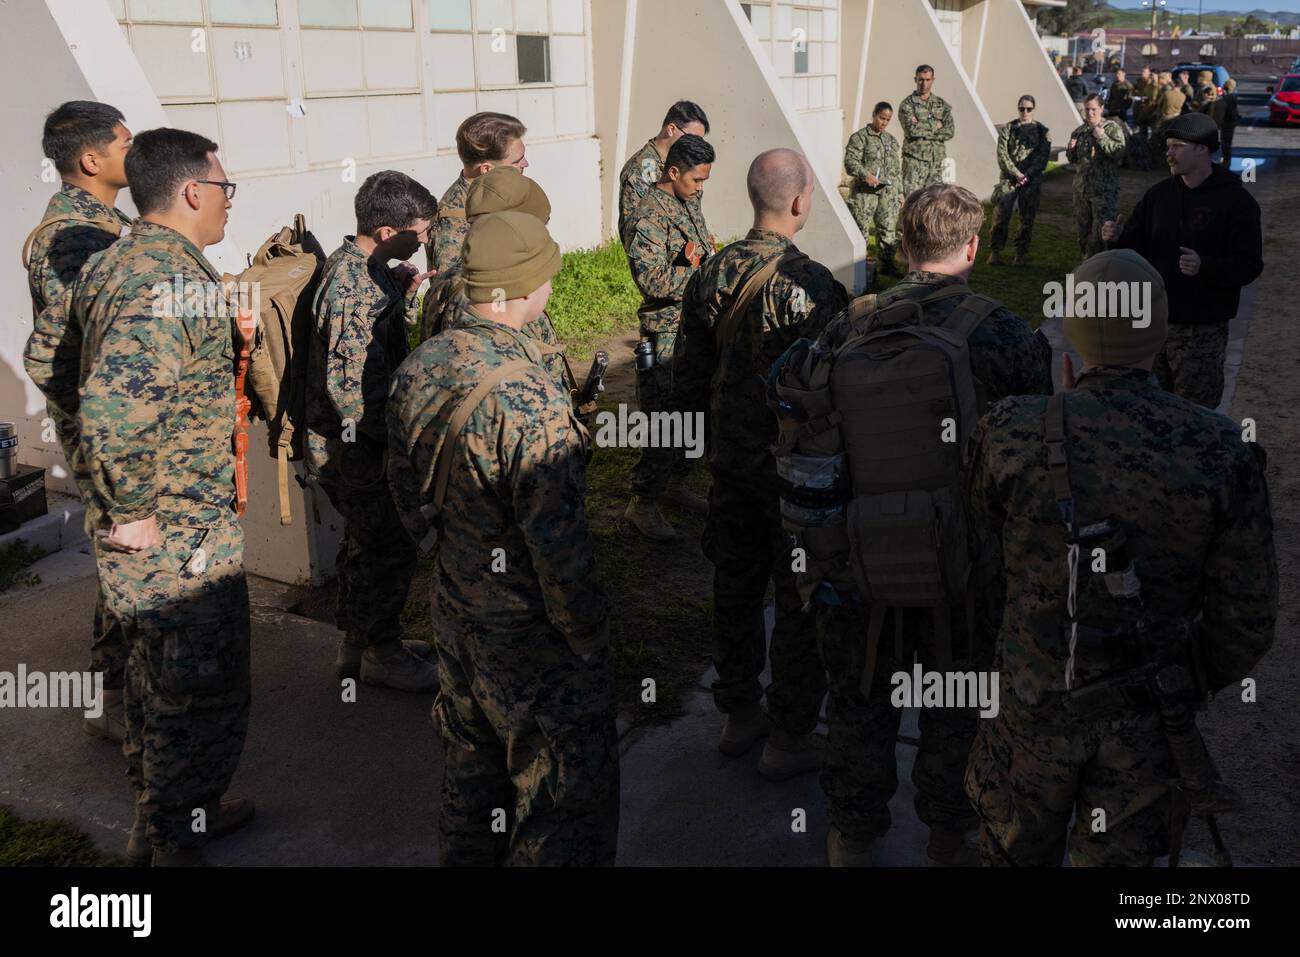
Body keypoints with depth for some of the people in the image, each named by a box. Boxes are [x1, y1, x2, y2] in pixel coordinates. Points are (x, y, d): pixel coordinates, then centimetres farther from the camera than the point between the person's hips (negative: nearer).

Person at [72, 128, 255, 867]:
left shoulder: (120, 263, 8)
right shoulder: (173, 284, -23)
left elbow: (106, 390, 18)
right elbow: (112, 410, -36)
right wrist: (133, 512, -24)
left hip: (152, 535, 10)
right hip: (183, 539, -10)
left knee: (159, 681, 24)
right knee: (204, 699, 4)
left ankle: (164, 819, 42)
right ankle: (174, 848, 19)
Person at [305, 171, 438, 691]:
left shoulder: (357, 266, 6)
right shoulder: (355, 290, -26)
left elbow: (386, 332, 18)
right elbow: (350, 385, -28)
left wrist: (406, 293, 1)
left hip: (349, 441, 10)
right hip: (356, 446, -10)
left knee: (365, 540, 21)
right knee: (388, 547, 4)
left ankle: (356, 643, 36)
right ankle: (381, 653, 21)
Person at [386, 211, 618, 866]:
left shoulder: (418, 368, -3)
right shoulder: (530, 399, -29)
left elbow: (406, 491, 10)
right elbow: (559, 550, -26)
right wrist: (591, 641, -13)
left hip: (453, 611, 8)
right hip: (531, 637, -8)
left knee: (472, 767, 28)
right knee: (566, 798, 10)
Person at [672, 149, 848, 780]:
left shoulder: (710, 274, -2)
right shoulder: (811, 285, -21)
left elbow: (687, 377, 5)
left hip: (731, 462, 6)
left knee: (735, 588, 19)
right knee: (800, 602, 8)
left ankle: (738, 715, 35)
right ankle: (789, 739, 20)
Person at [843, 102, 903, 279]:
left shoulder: (891, 140, 19)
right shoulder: (859, 137, -1)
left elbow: (898, 168, 23)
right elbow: (850, 162, -12)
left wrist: (900, 192, 19)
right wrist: (865, 175, -29)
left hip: (888, 193, 6)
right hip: (865, 192, -6)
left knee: (888, 230, 6)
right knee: (861, 230, -4)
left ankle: (886, 263, 15)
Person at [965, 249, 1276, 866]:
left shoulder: (1013, 432, -21)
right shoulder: (1223, 451, -17)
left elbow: (980, 537, 0)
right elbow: (1246, 615, -9)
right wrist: (1197, 688, 10)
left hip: (1035, 700, 0)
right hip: (1147, 720, 1)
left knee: (1018, 850, 23)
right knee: (1119, 856, 22)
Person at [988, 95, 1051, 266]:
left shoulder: (1042, 131, 6)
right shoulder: (1007, 129, 6)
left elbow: (1043, 157, 0)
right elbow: (1002, 155, -2)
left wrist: (1027, 175, -12)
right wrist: (1017, 174, -12)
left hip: (1032, 180, 0)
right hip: (1008, 178, 0)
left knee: (1027, 218, 2)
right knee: (1001, 214, -6)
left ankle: (1021, 252, 11)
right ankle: (995, 251, 2)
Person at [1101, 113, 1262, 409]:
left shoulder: (1236, 201, -7)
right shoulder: (1159, 193, 9)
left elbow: (1249, 265, -12)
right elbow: (1136, 245, 13)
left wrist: (1205, 267, -30)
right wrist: (1117, 238, -10)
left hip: (1202, 330, -5)